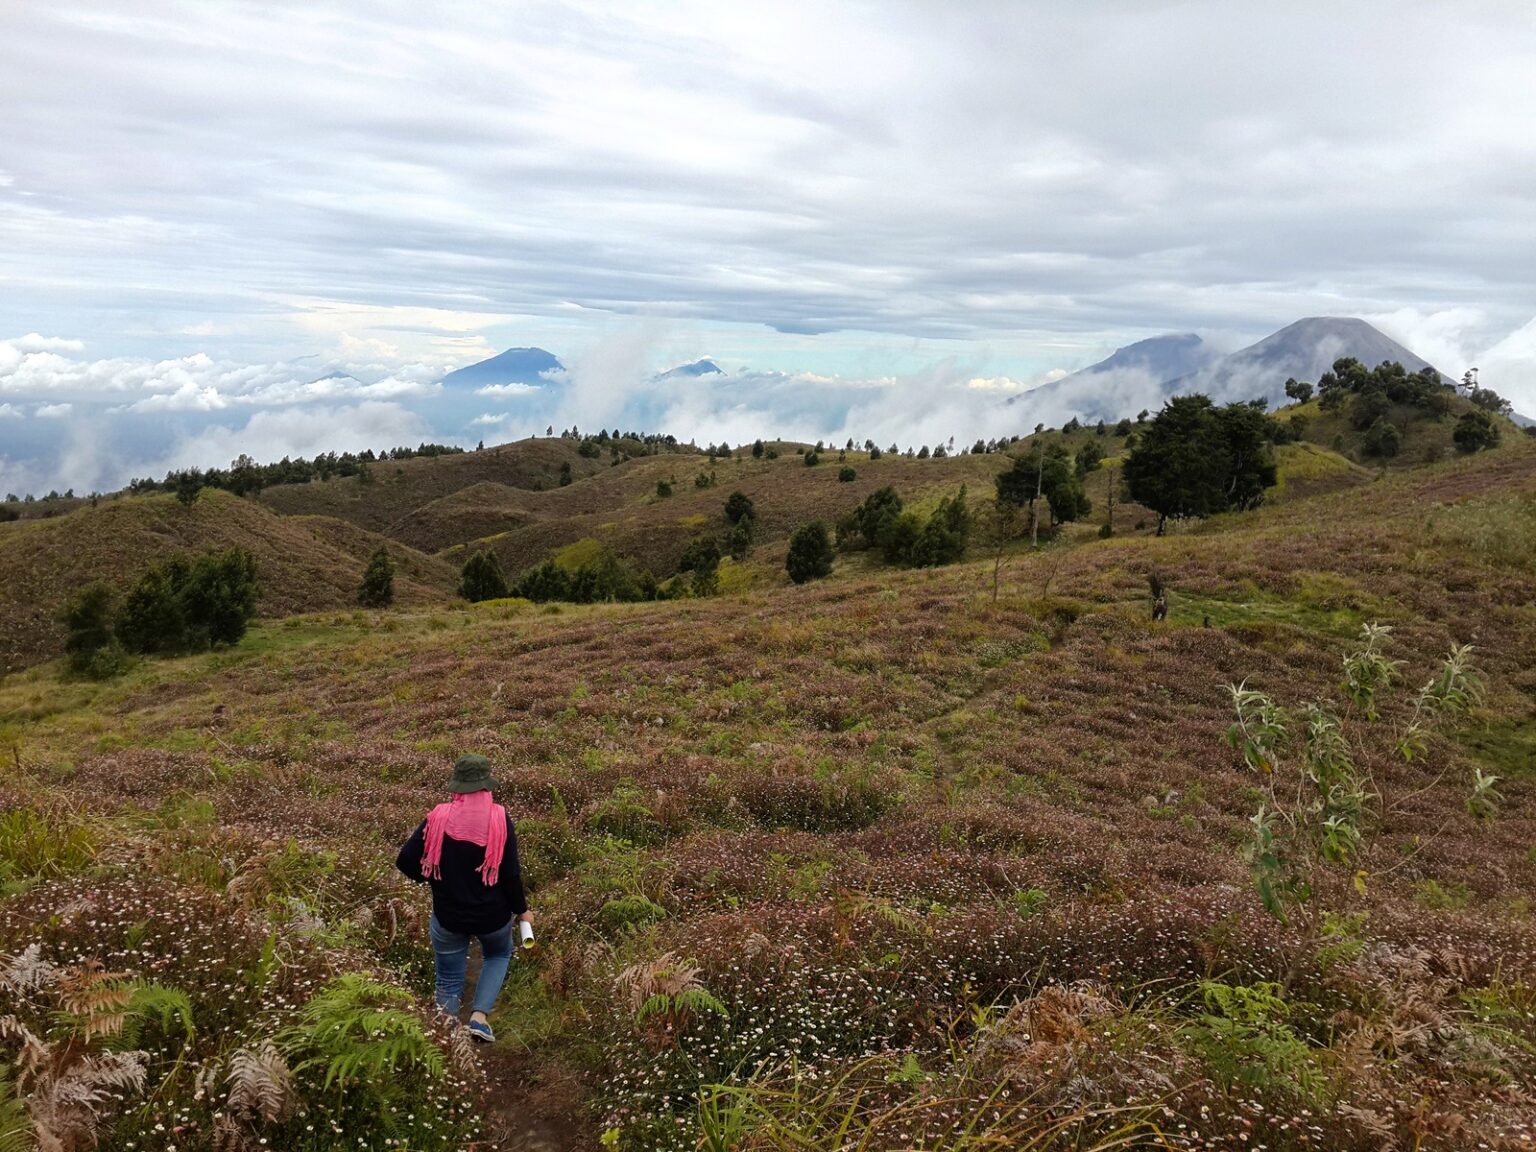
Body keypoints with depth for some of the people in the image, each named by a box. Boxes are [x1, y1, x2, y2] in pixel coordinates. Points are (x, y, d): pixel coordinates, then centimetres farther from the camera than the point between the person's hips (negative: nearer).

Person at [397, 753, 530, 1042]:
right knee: (498, 955, 29)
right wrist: (521, 909, 4)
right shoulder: (500, 818, -14)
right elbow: (511, 873, -11)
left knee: (449, 980, 18)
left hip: (448, 915, 0)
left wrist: (431, 878, 10)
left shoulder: (437, 817, -11)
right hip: (492, 914, 0)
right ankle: (480, 1014, 11)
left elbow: (405, 861, -10)